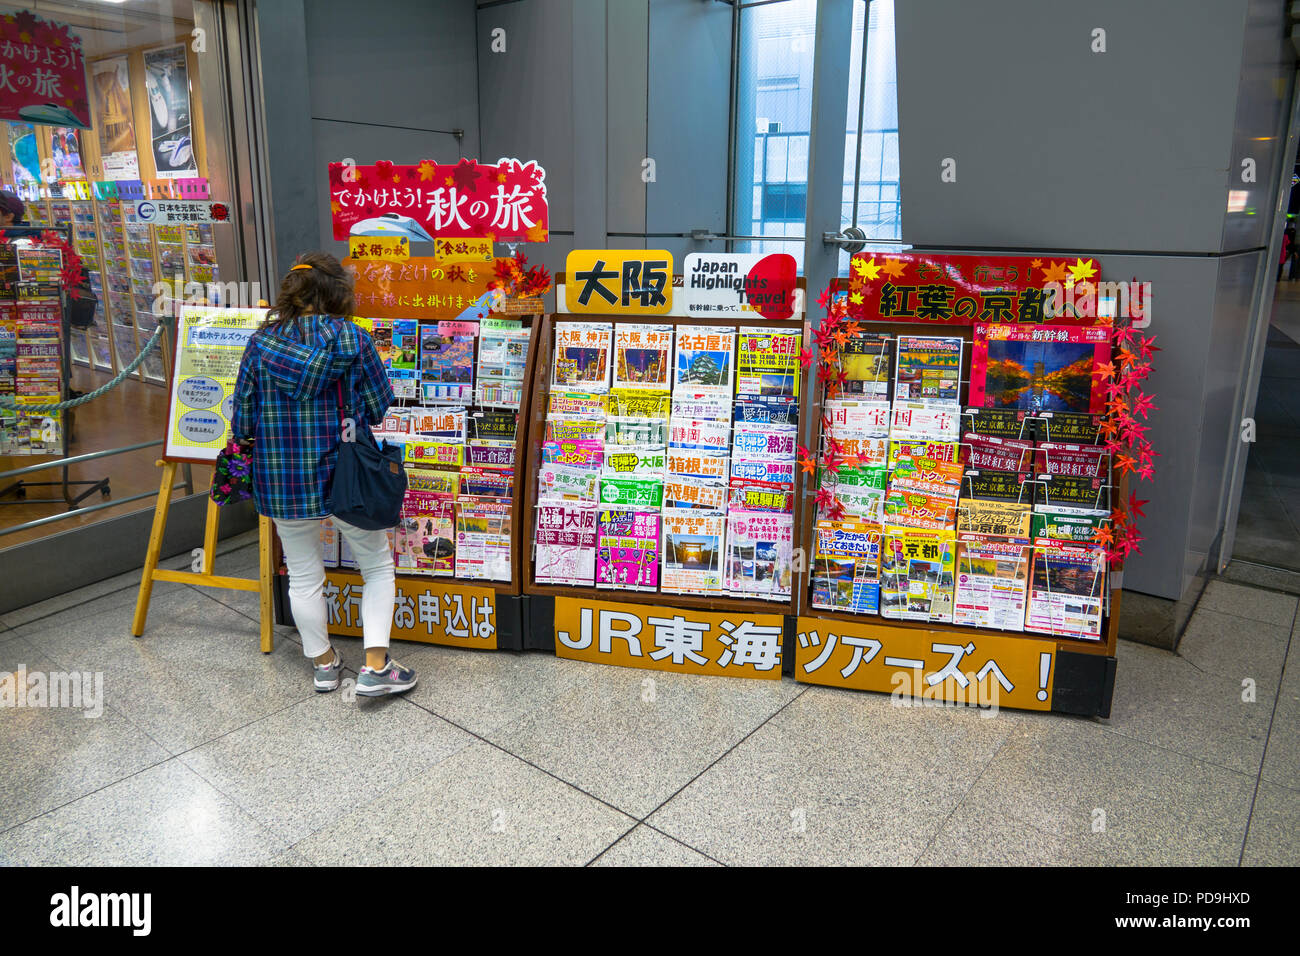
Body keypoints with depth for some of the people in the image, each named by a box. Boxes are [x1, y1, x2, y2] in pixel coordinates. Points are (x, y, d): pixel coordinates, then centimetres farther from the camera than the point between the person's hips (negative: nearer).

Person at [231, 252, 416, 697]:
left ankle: (323, 663, 32)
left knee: (304, 576, 17)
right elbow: (380, 408, -5)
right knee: (378, 566, 14)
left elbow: (242, 418, 1)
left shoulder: (261, 343, -3)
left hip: (282, 480, 3)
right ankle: (375, 667, 8)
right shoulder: (353, 339, -10)